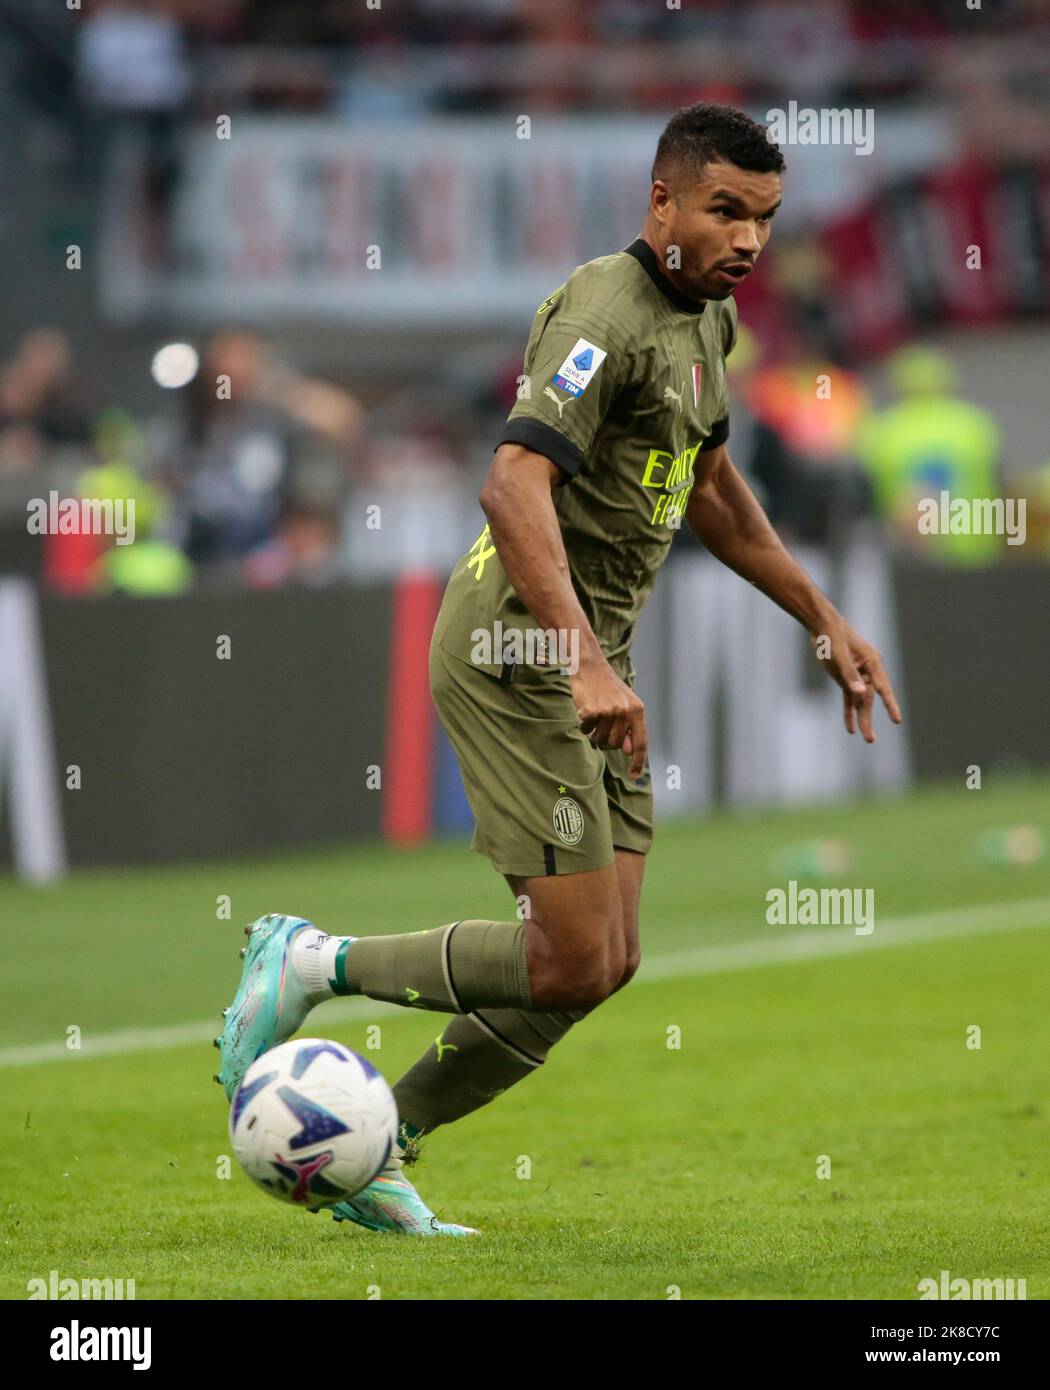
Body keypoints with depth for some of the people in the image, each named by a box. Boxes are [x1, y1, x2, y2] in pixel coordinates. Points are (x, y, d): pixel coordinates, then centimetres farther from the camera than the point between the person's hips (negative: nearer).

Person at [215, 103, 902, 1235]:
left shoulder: (704, 316, 13)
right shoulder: (607, 313, -18)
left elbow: (707, 485, 30)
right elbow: (514, 485, -31)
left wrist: (822, 620, 27)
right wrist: (586, 662, -40)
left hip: (588, 658, 10)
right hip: (519, 652, -10)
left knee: (602, 964, 6)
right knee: (574, 961, -12)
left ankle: (380, 1151, 16)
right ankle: (310, 962, 5)